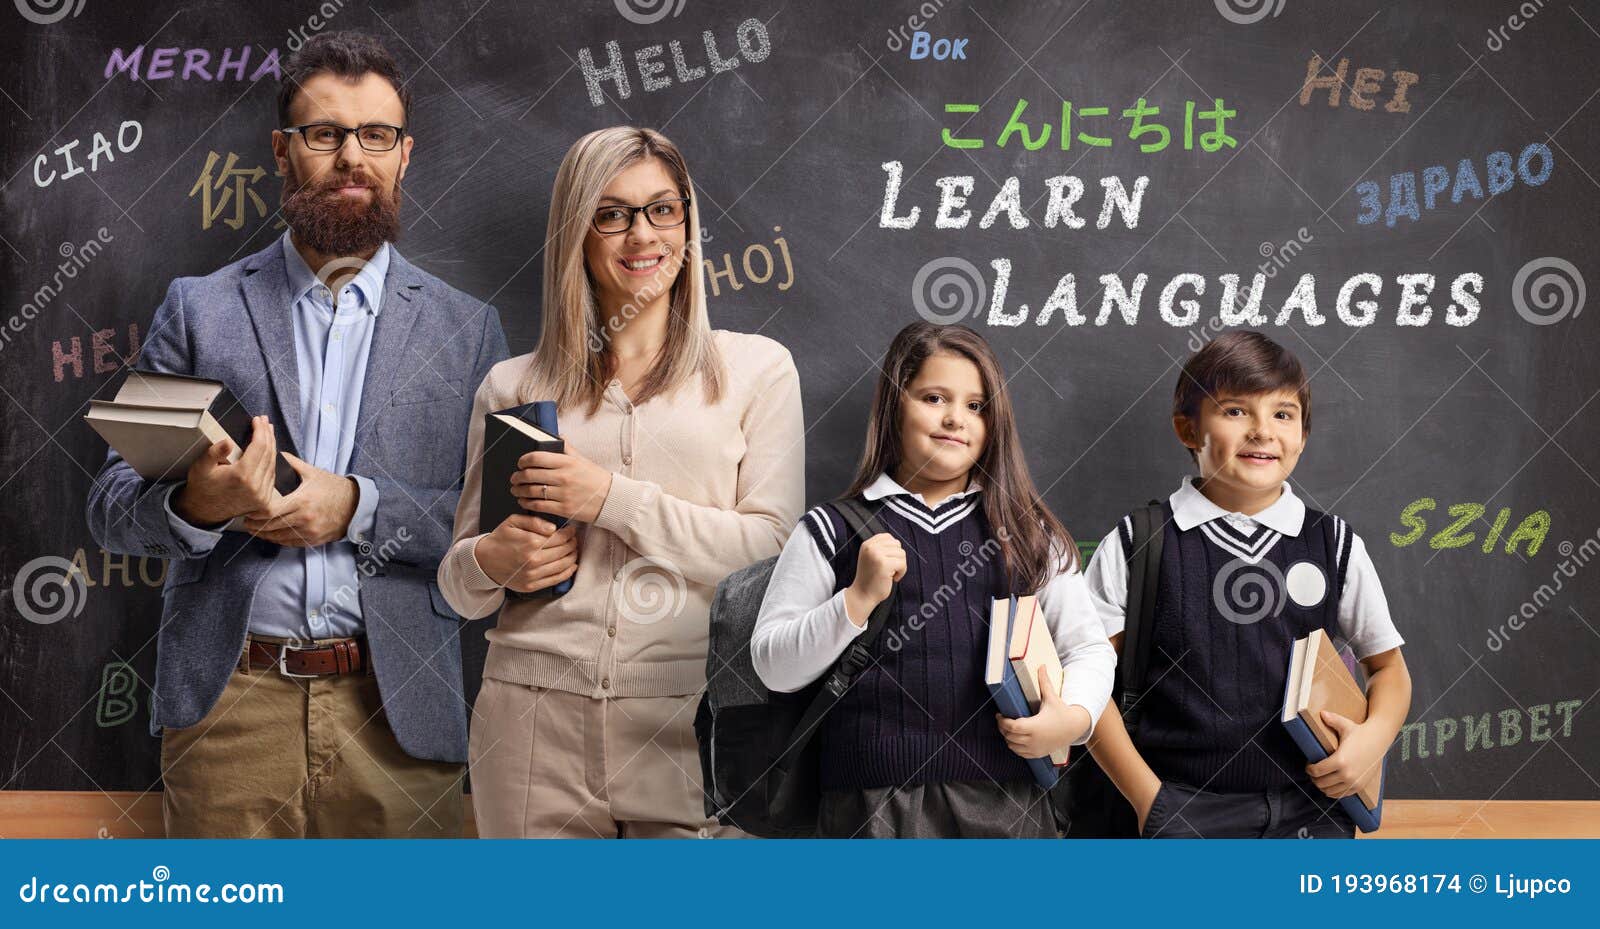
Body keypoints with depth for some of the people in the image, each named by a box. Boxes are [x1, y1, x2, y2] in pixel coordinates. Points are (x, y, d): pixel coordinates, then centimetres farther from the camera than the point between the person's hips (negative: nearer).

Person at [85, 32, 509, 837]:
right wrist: (196, 505, -17)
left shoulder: (467, 329, 7)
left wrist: (359, 507, -14)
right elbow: (110, 507, 6)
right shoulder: (199, 309, 8)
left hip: (395, 709, 0)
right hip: (225, 702, 0)